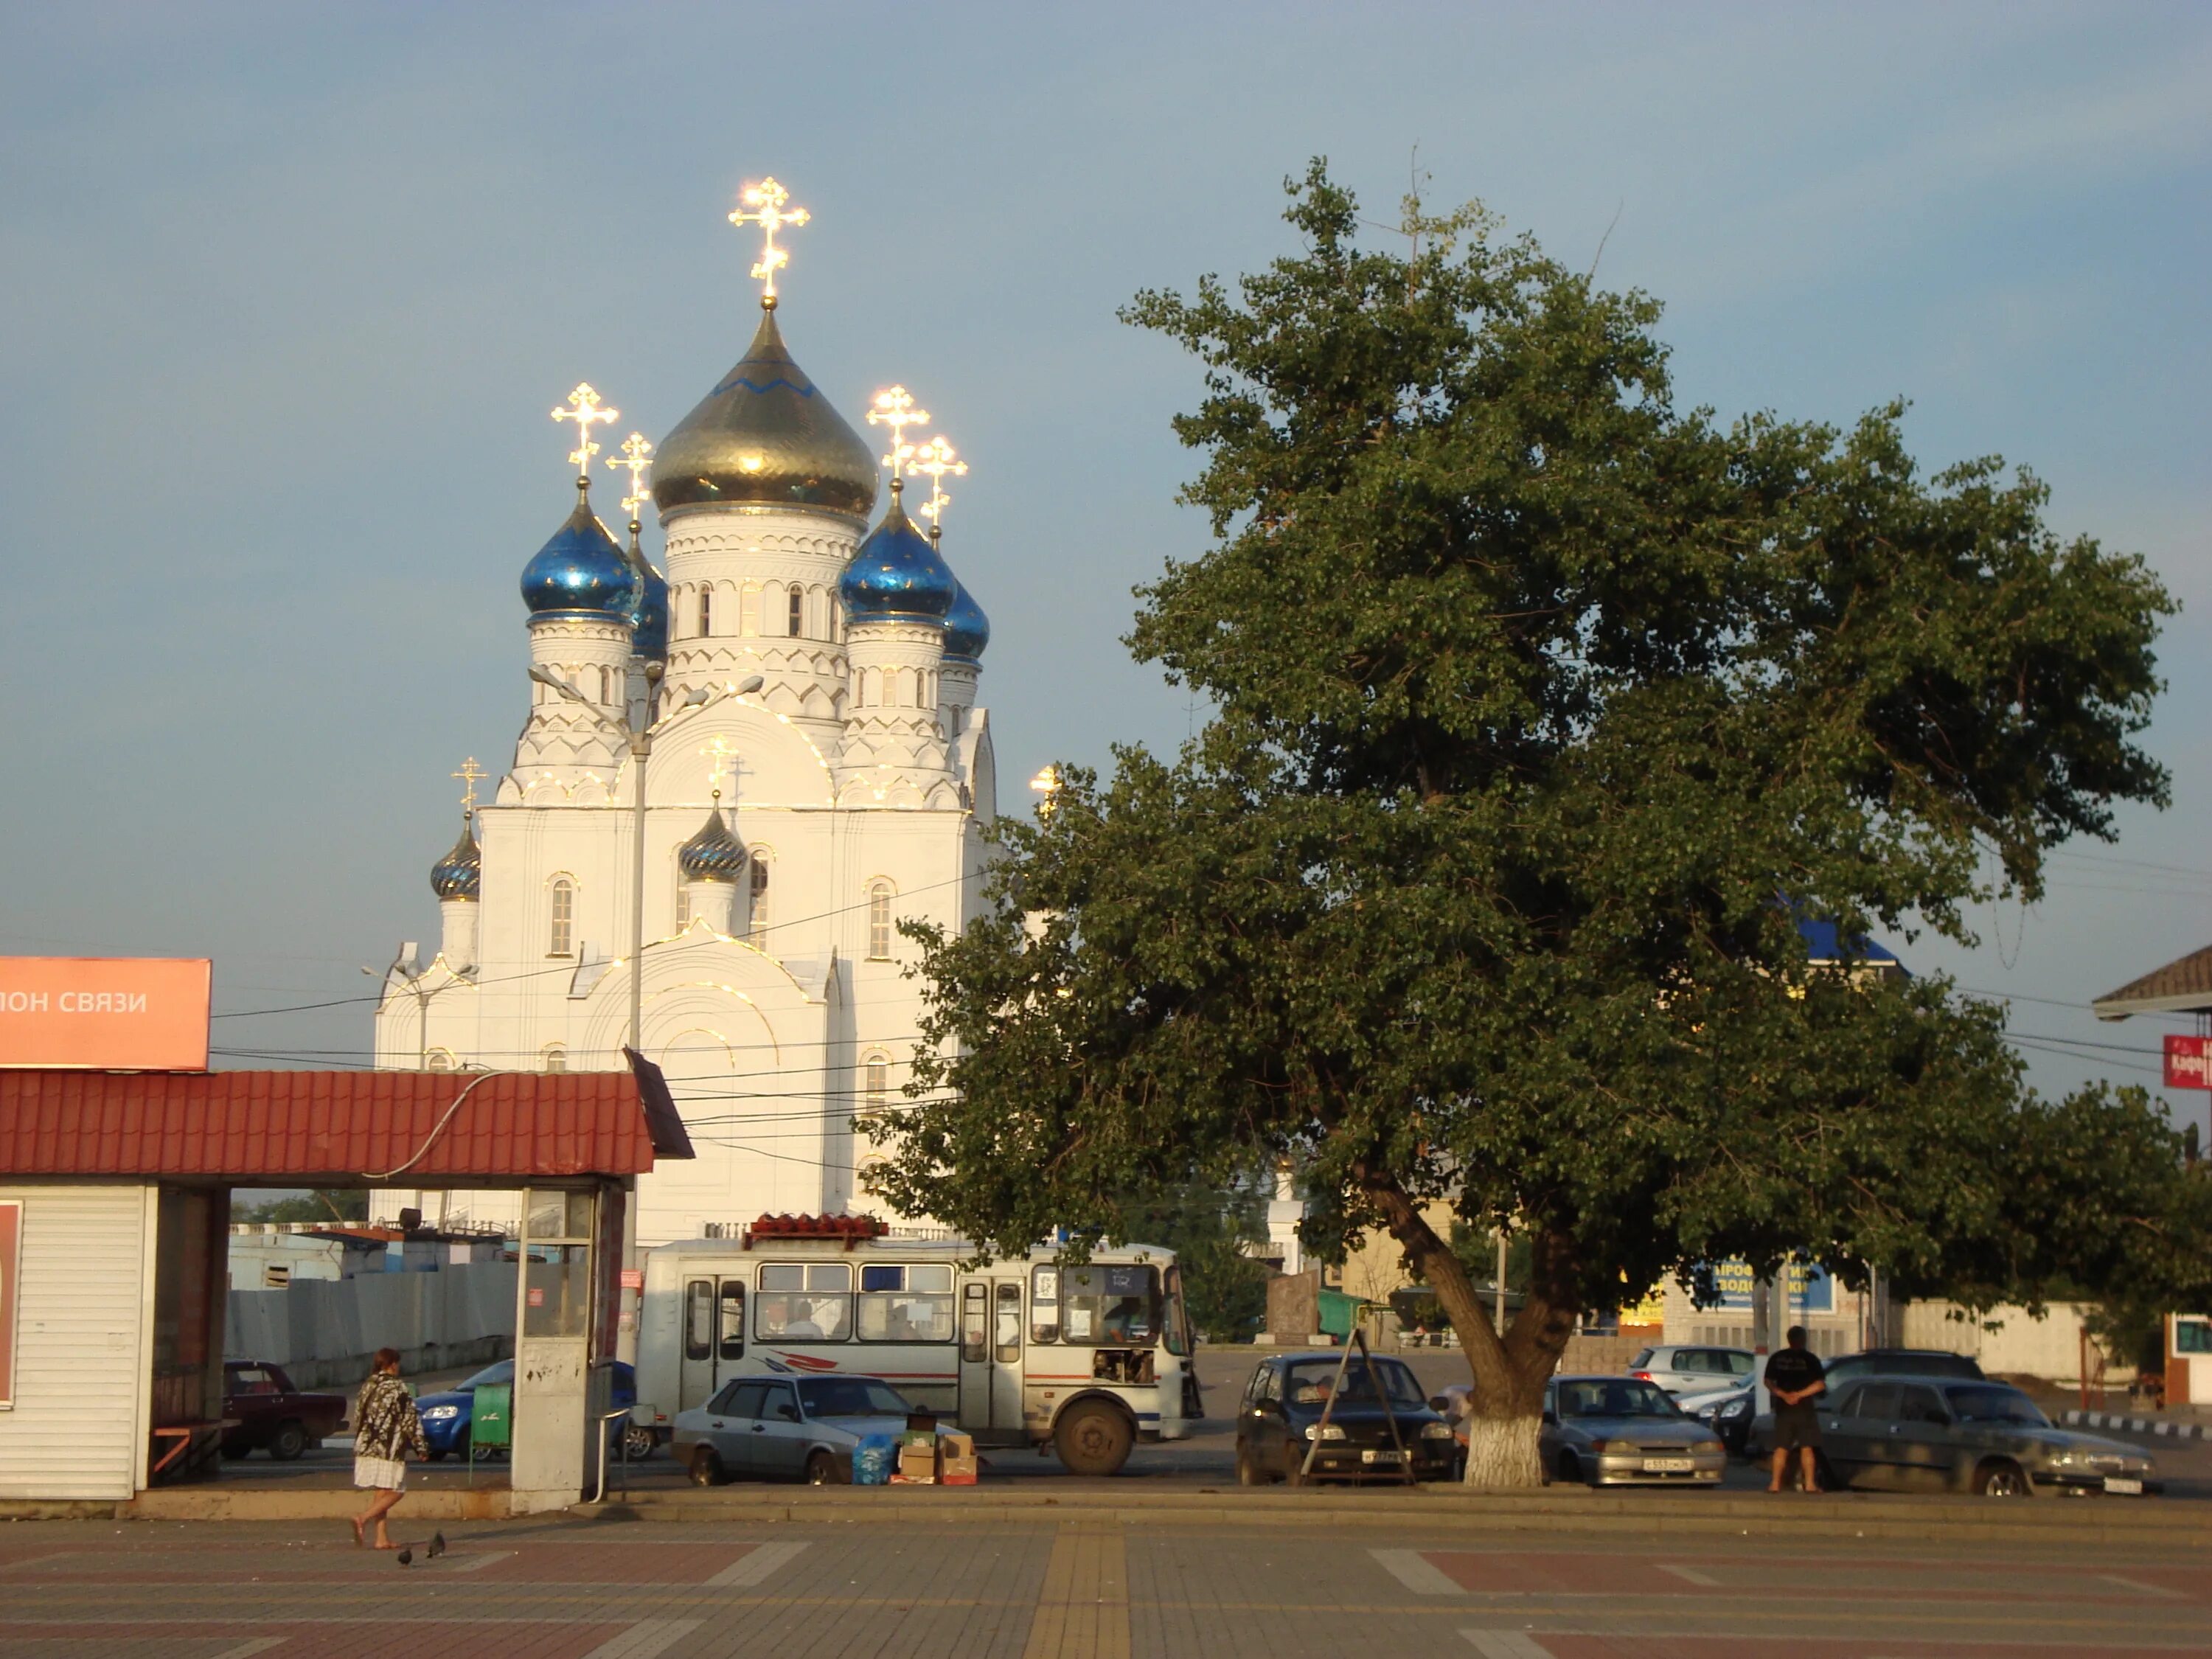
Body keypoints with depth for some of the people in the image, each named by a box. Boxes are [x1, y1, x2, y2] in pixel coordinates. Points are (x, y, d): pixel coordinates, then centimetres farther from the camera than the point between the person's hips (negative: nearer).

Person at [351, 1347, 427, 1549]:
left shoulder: (366, 1387, 12)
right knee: (394, 1493, -2)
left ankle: (382, 1538, 7)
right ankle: (363, 1518, -21)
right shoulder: (397, 1388, -8)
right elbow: (410, 1420, -8)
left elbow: (357, 1418, 17)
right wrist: (421, 1447, -1)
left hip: (365, 1448, 7)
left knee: (381, 1494, 11)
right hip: (389, 1449, -7)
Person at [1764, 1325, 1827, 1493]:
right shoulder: (1810, 1359, -4)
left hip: (1783, 1409, 2)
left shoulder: (1776, 1358, 5)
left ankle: (1775, 1484, 2)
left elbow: (1768, 1382, 3)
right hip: (1804, 1409, -2)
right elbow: (1820, 1385, -9)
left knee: (1781, 1449, 6)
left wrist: (1783, 1395, -7)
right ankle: (1810, 1484, -1)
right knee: (1807, 1448, 3)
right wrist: (1799, 1395, -9)